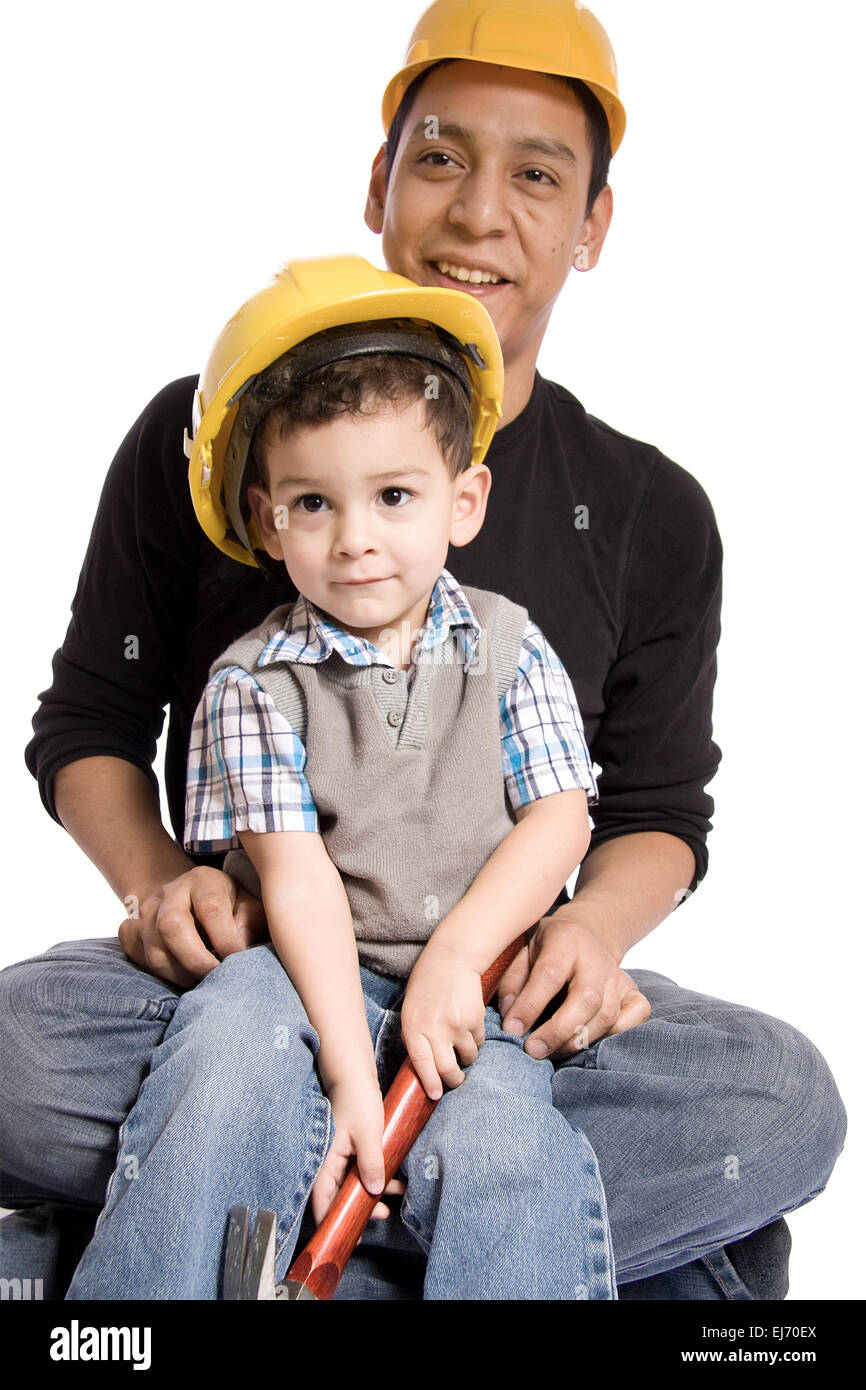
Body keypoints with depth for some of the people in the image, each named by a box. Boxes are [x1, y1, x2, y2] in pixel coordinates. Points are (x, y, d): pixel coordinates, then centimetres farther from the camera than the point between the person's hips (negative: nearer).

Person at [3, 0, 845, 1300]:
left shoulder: (652, 515, 6)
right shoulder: (203, 436, 2)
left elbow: (659, 808, 12)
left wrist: (594, 925, -12)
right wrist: (158, 878, -12)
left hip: (489, 992, 2)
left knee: (784, 1101, -29)